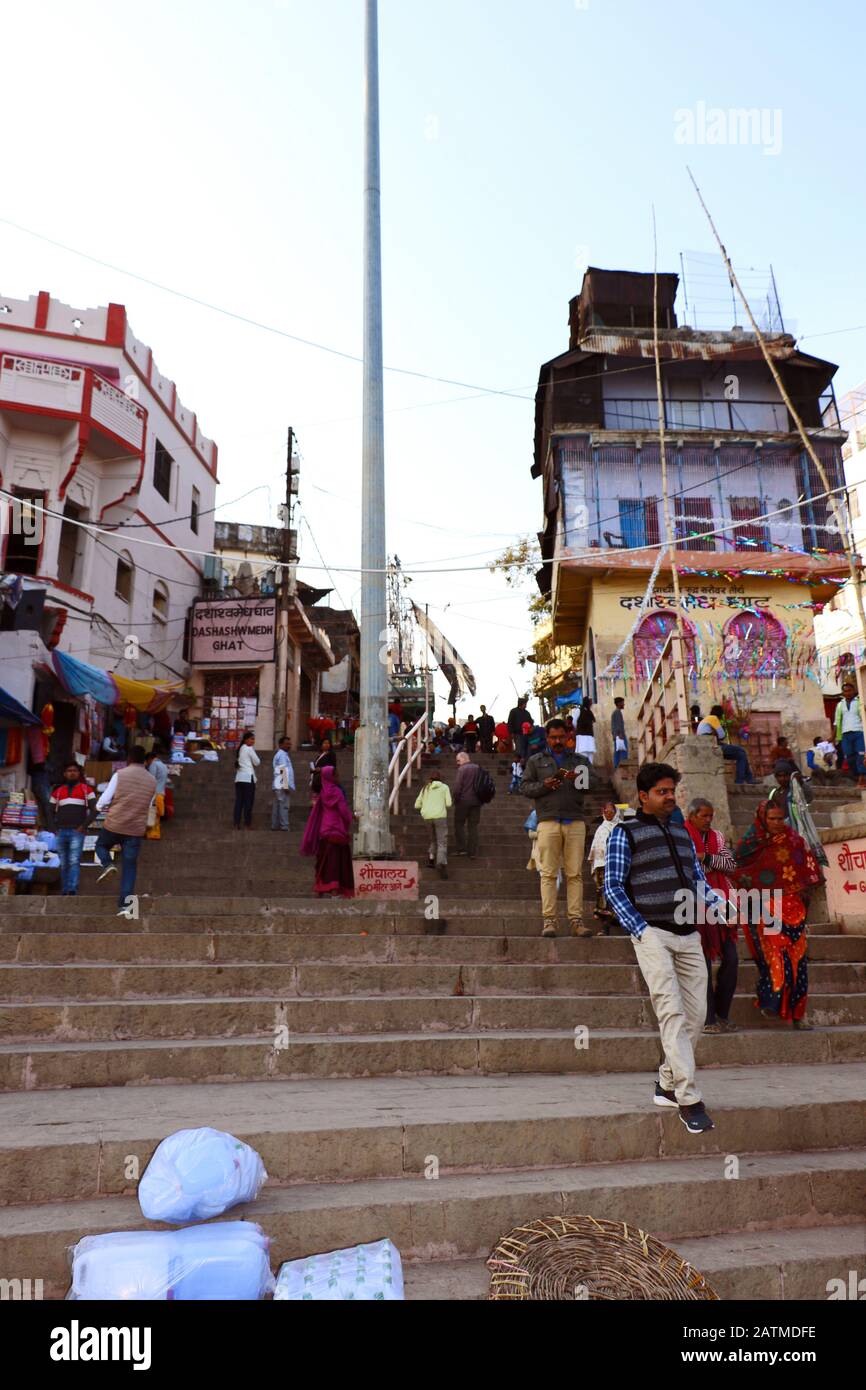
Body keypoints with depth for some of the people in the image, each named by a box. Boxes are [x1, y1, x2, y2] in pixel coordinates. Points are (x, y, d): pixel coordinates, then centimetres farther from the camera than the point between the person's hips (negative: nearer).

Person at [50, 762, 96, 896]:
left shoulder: (86, 790, 6)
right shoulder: (57, 791, 16)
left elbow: (94, 809, 2)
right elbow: (51, 812, 21)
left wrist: (84, 825, -8)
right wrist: (55, 828, 8)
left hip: (77, 832, -4)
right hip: (61, 832, 4)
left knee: (74, 861, -15)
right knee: (63, 864, 7)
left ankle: (72, 891, -23)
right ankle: (64, 892, 13)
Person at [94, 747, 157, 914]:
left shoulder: (120, 774, -5)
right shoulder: (152, 780, 5)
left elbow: (102, 803, -3)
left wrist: (102, 807, 19)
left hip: (114, 825, -2)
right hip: (136, 830, 2)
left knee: (101, 845, 28)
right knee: (129, 867, 7)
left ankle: (107, 864, -1)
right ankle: (125, 904, 2)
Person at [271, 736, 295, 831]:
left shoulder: (278, 754, 21)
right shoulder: (282, 755, -10)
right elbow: (284, 770, -16)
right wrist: (286, 785, -18)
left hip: (278, 785, 10)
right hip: (283, 785, -10)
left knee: (276, 805, 8)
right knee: (284, 805, -9)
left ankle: (275, 825, 10)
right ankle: (284, 826, -10)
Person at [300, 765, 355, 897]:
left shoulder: (323, 792, 8)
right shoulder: (337, 792, -13)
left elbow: (317, 811, 12)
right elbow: (344, 811, -13)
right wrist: (348, 824, 2)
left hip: (324, 830, 7)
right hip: (337, 830, -7)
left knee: (325, 860, 13)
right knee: (336, 860, -6)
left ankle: (321, 889, 17)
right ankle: (335, 891, -10)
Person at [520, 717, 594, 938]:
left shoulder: (579, 760, 20)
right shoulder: (535, 760, 17)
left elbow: (590, 783, 8)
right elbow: (524, 786, 9)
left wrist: (576, 779, -12)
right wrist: (545, 785, -8)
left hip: (575, 822, 1)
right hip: (548, 821, -1)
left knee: (575, 873, -2)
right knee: (548, 873, -5)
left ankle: (576, 921, -1)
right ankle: (549, 921, -4)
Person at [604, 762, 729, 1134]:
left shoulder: (682, 833, 20)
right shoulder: (625, 833, 1)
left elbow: (698, 879, 23)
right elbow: (613, 886, -2)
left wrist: (720, 904, 4)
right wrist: (639, 929, -10)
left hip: (688, 935, 6)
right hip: (652, 933, -6)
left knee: (696, 1014, 5)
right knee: (672, 1012, -13)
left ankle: (667, 1084, 21)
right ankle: (689, 1099, -9)